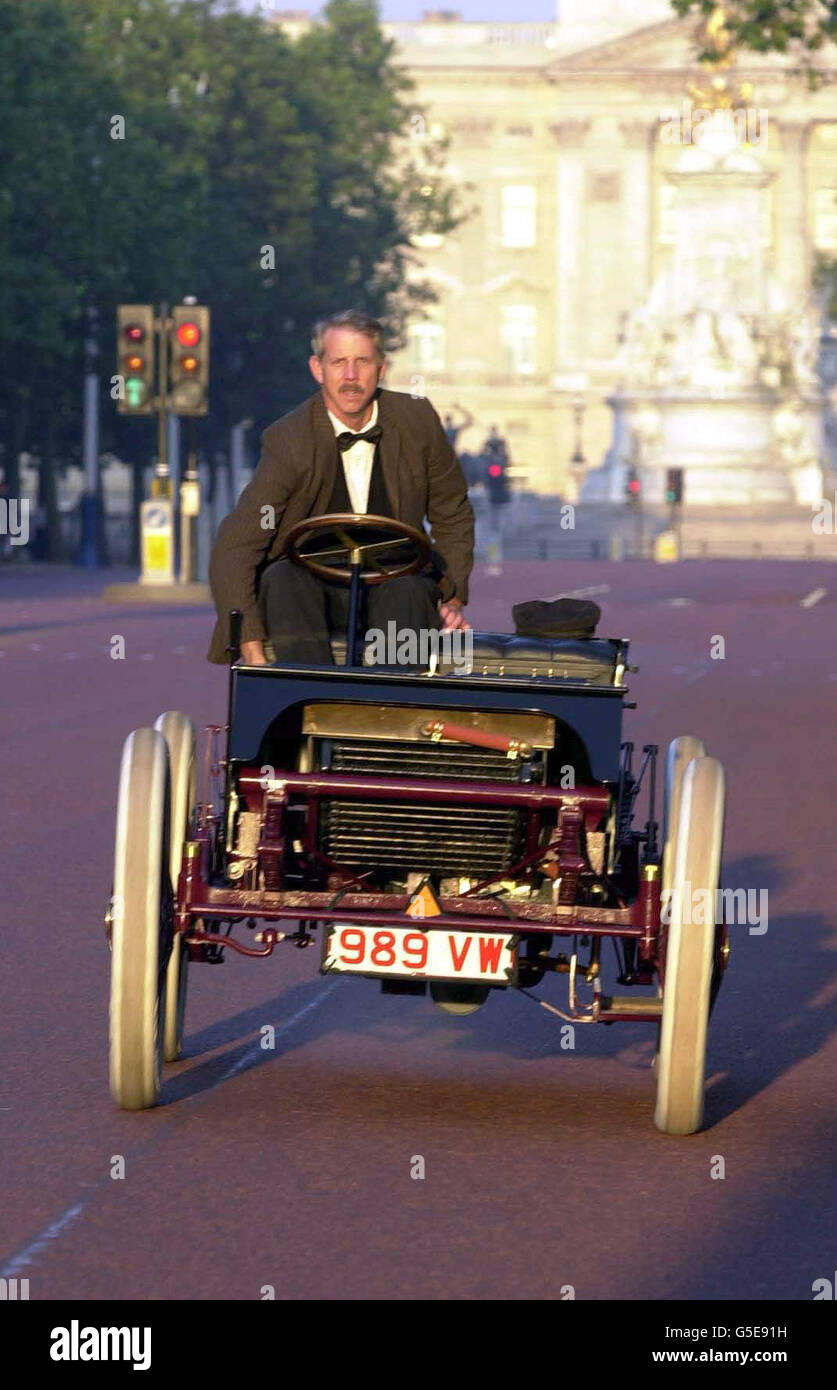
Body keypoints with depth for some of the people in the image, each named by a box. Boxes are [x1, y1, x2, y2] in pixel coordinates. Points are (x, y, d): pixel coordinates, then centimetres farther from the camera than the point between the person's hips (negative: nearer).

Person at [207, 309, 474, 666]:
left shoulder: (417, 422, -2)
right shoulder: (288, 440, -13)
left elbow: (453, 518, 15)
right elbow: (233, 549, -20)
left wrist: (452, 599, 2)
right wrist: (253, 652, -32)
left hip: (391, 587, 2)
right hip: (314, 590, -1)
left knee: (411, 591, -33)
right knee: (282, 579, -35)